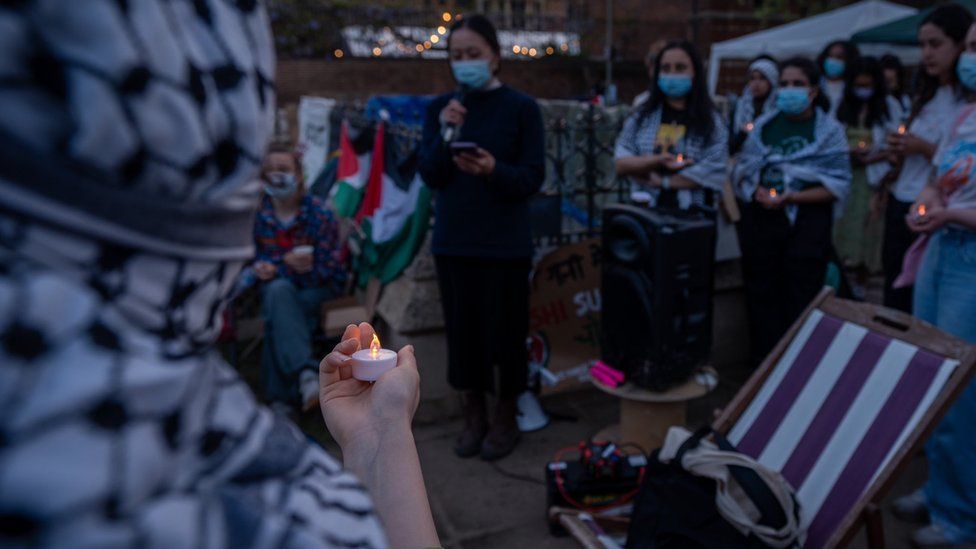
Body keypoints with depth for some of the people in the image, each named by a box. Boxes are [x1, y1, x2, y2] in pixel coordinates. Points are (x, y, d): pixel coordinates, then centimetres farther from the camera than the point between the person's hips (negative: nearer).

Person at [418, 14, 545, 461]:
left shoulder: (521, 107, -4)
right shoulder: (440, 107, 6)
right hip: (452, 240, 3)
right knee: (462, 328, 9)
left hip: (505, 243, -3)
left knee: (505, 330, 4)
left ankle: (505, 419, 23)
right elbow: (430, 176, 0)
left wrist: (493, 170, -26)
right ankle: (474, 415, 27)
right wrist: (445, 135, -16)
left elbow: (533, 178, -8)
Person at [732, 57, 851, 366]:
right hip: (760, 221, 4)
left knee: (800, 303, 1)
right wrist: (756, 191, -10)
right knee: (762, 296, 9)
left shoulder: (829, 130, 0)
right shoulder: (764, 125, 11)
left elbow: (838, 185, -8)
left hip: (806, 224, -3)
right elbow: (742, 169, 10)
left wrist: (792, 197, -19)